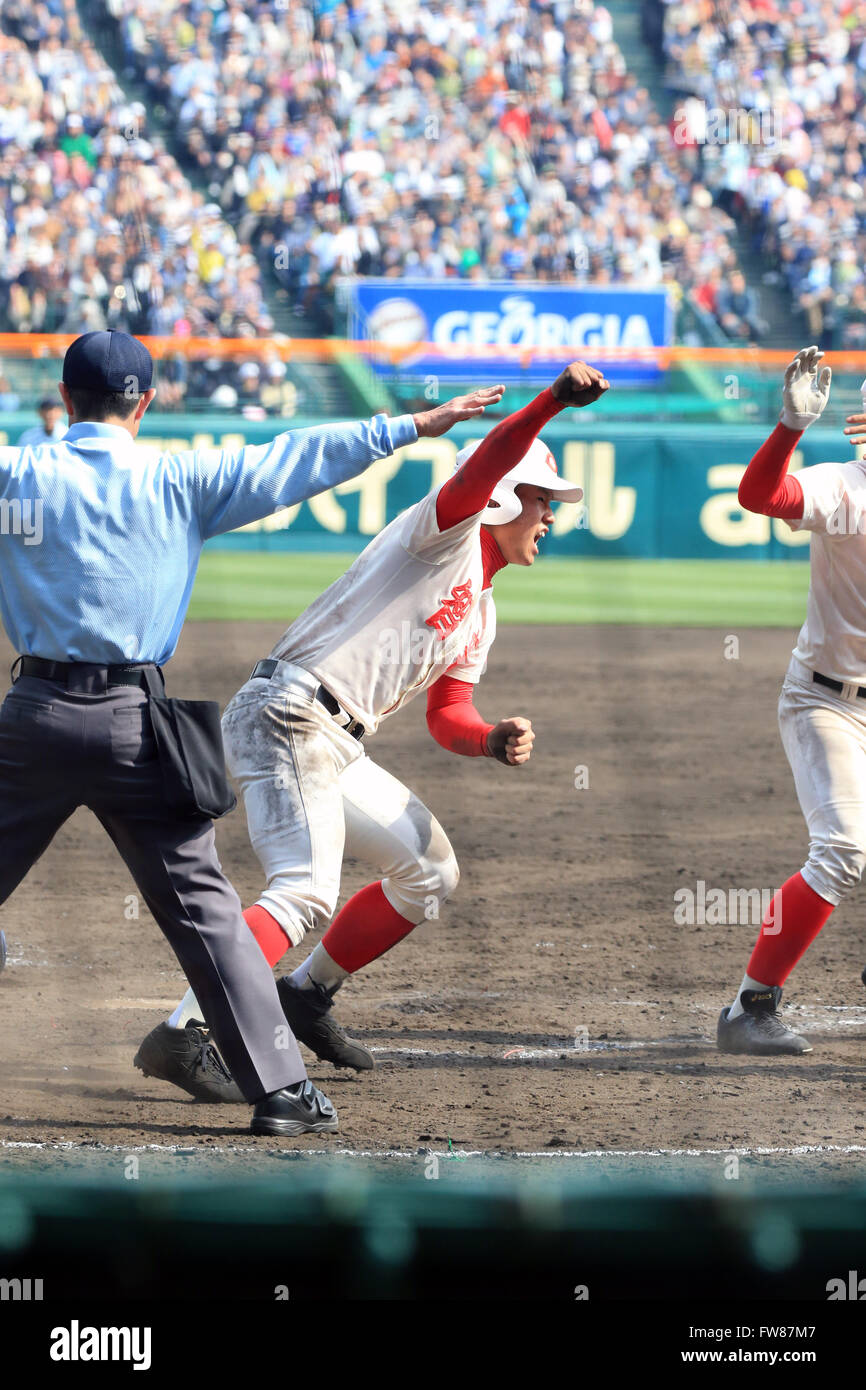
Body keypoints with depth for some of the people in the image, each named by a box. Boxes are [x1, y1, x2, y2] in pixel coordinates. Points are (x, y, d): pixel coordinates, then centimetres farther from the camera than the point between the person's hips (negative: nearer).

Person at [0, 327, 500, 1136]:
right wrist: (413, 426, 10)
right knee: (201, 906, 3)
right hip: (131, 723, 0)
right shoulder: (178, 481, 1)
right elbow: (293, 463, 4)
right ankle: (278, 1085, 0)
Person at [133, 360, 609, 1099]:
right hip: (286, 717, -10)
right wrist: (555, 400, -36)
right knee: (306, 893, -23)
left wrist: (495, 740, -2)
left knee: (430, 871, 18)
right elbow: (480, 472, -23)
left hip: (337, 747, 10)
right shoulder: (447, 532, -2)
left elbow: (447, 714, 20)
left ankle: (306, 994, 27)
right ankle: (178, 1036, -30)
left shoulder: (480, 611, 23)